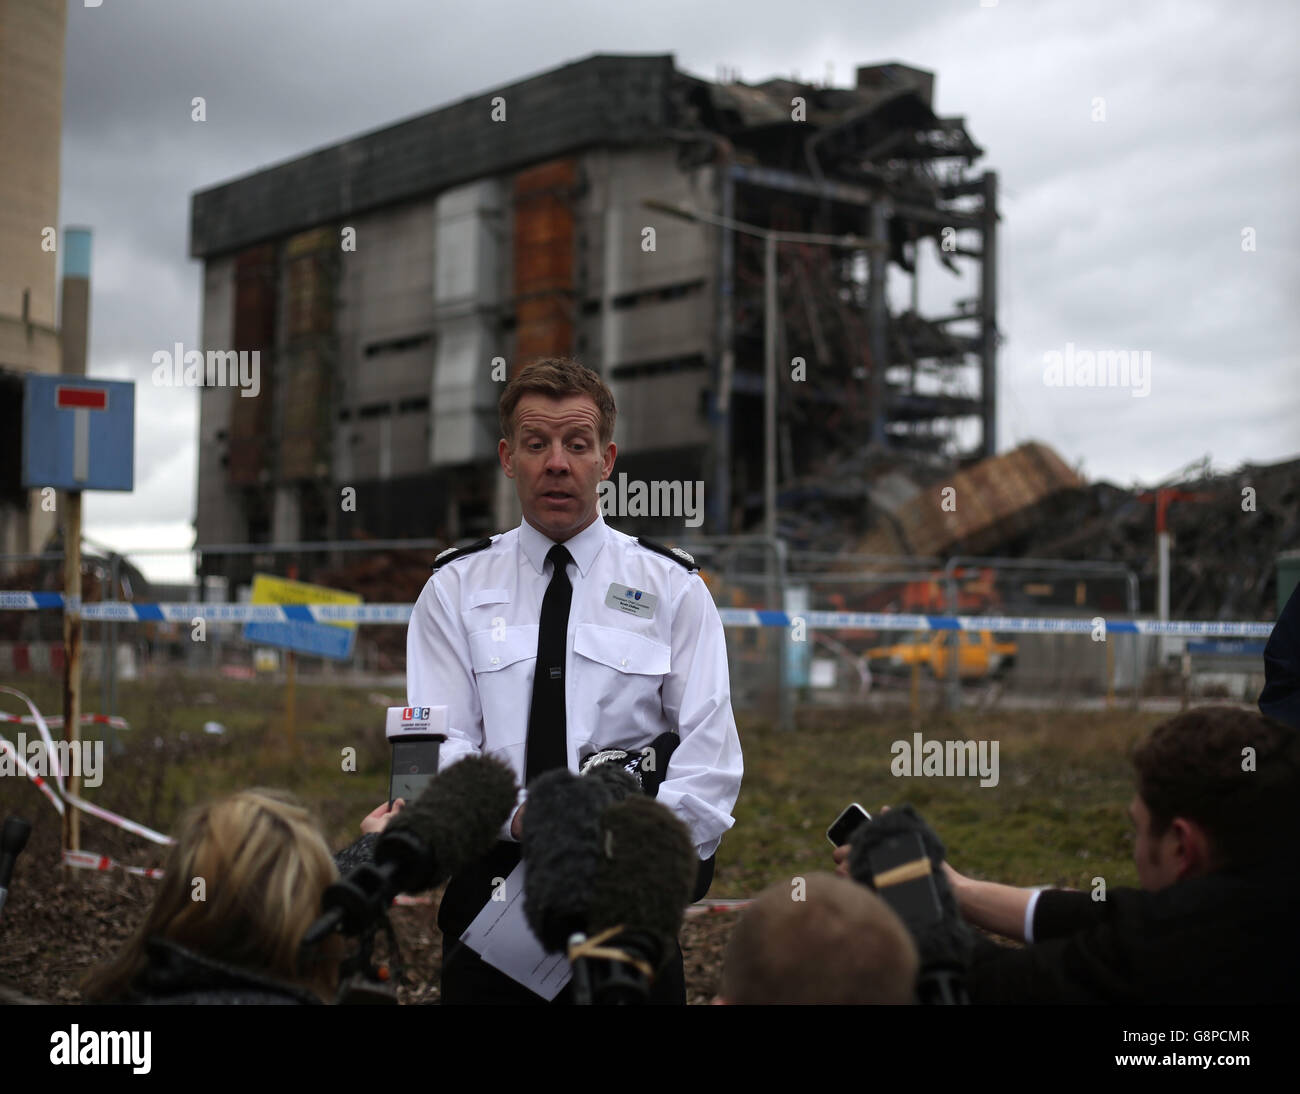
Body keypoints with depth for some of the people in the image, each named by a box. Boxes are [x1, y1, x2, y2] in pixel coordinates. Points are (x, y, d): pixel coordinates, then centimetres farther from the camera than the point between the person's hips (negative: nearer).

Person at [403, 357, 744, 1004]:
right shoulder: (456, 587, 7)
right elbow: (437, 745, -2)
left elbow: (711, 754, -2)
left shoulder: (671, 586, 5)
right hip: (491, 882, 1)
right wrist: (516, 818, -20)